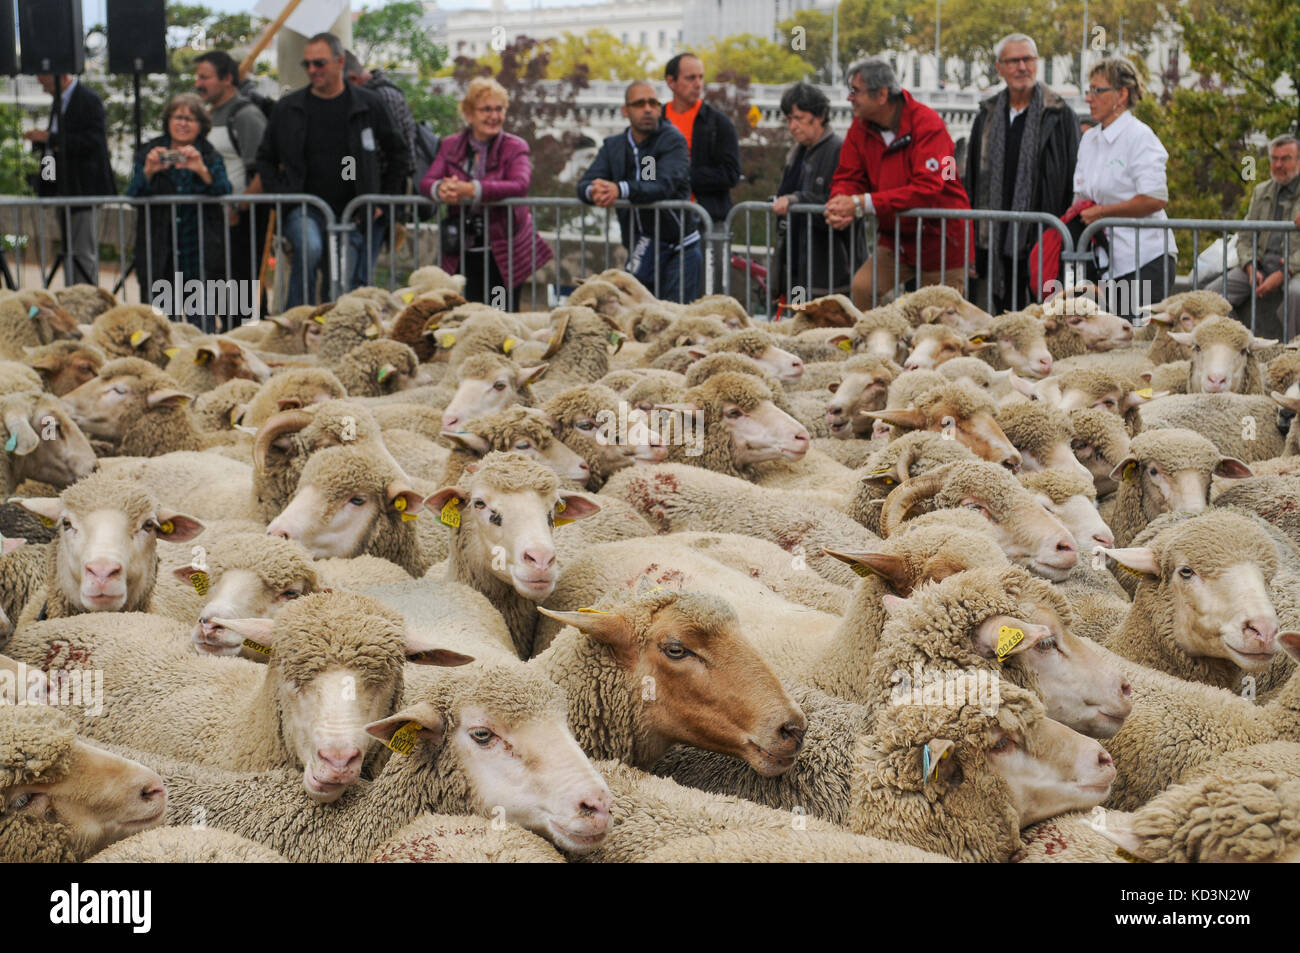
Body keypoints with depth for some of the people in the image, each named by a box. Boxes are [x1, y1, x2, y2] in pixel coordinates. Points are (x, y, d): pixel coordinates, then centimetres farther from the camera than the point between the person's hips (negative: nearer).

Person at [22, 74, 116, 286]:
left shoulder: (89, 101, -14)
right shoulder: (60, 101, 15)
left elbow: (92, 141, -23)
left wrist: (50, 138, -22)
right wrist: (40, 138, 2)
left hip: (83, 188, -10)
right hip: (64, 189, 10)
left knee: (84, 251, -8)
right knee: (68, 251, 15)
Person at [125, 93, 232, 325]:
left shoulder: (210, 156, 7)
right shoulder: (149, 153, 7)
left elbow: (224, 192, -10)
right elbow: (132, 197, -3)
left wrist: (202, 171, -28)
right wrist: (148, 172, -22)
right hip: (159, 255, 0)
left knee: (201, 323, -5)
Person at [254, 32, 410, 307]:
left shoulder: (368, 105, 3)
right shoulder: (288, 108, 5)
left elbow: (400, 154, 13)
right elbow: (265, 158, 16)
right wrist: (280, 196, 1)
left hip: (353, 213, 1)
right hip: (305, 209, -1)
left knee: (350, 287, -2)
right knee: (309, 248, -32)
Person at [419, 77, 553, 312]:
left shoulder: (515, 148, 0)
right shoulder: (450, 146, 10)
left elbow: (520, 185, -19)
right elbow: (427, 181, -2)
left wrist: (473, 190, -33)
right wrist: (441, 189, -28)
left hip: (503, 256, -2)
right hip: (463, 255, 2)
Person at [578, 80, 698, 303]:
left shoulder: (673, 140, -7)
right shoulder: (614, 146, 10)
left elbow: (666, 185, -23)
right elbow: (584, 184, -2)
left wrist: (620, 189, -37)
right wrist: (593, 191, -28)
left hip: (679, 246, -4)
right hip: (641, 247, 4)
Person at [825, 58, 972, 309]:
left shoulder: (926, 123, -19)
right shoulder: (861, 127, 1)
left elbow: (927, 189, -28)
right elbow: (847, 177, 6)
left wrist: (863, 204, -30)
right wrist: (841, 203, -21)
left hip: (941, 239, -5)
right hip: (895, 237, 5)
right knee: (862, 288, -16)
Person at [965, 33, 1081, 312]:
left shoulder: (1059, 116, -1)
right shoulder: (988, 117, 13)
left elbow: (1073, 182, -2)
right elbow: (972, 181, 17)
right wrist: (973, 244, 12)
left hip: (1041, 238, -5)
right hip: (998, 238, 5)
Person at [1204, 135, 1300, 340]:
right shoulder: (1261, 192, 20)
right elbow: (1245, 237, 17)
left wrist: (1282, 274, -19)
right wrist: (1251, 268, -3)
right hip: (1261, 263, 5)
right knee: (1211, 292, -17)